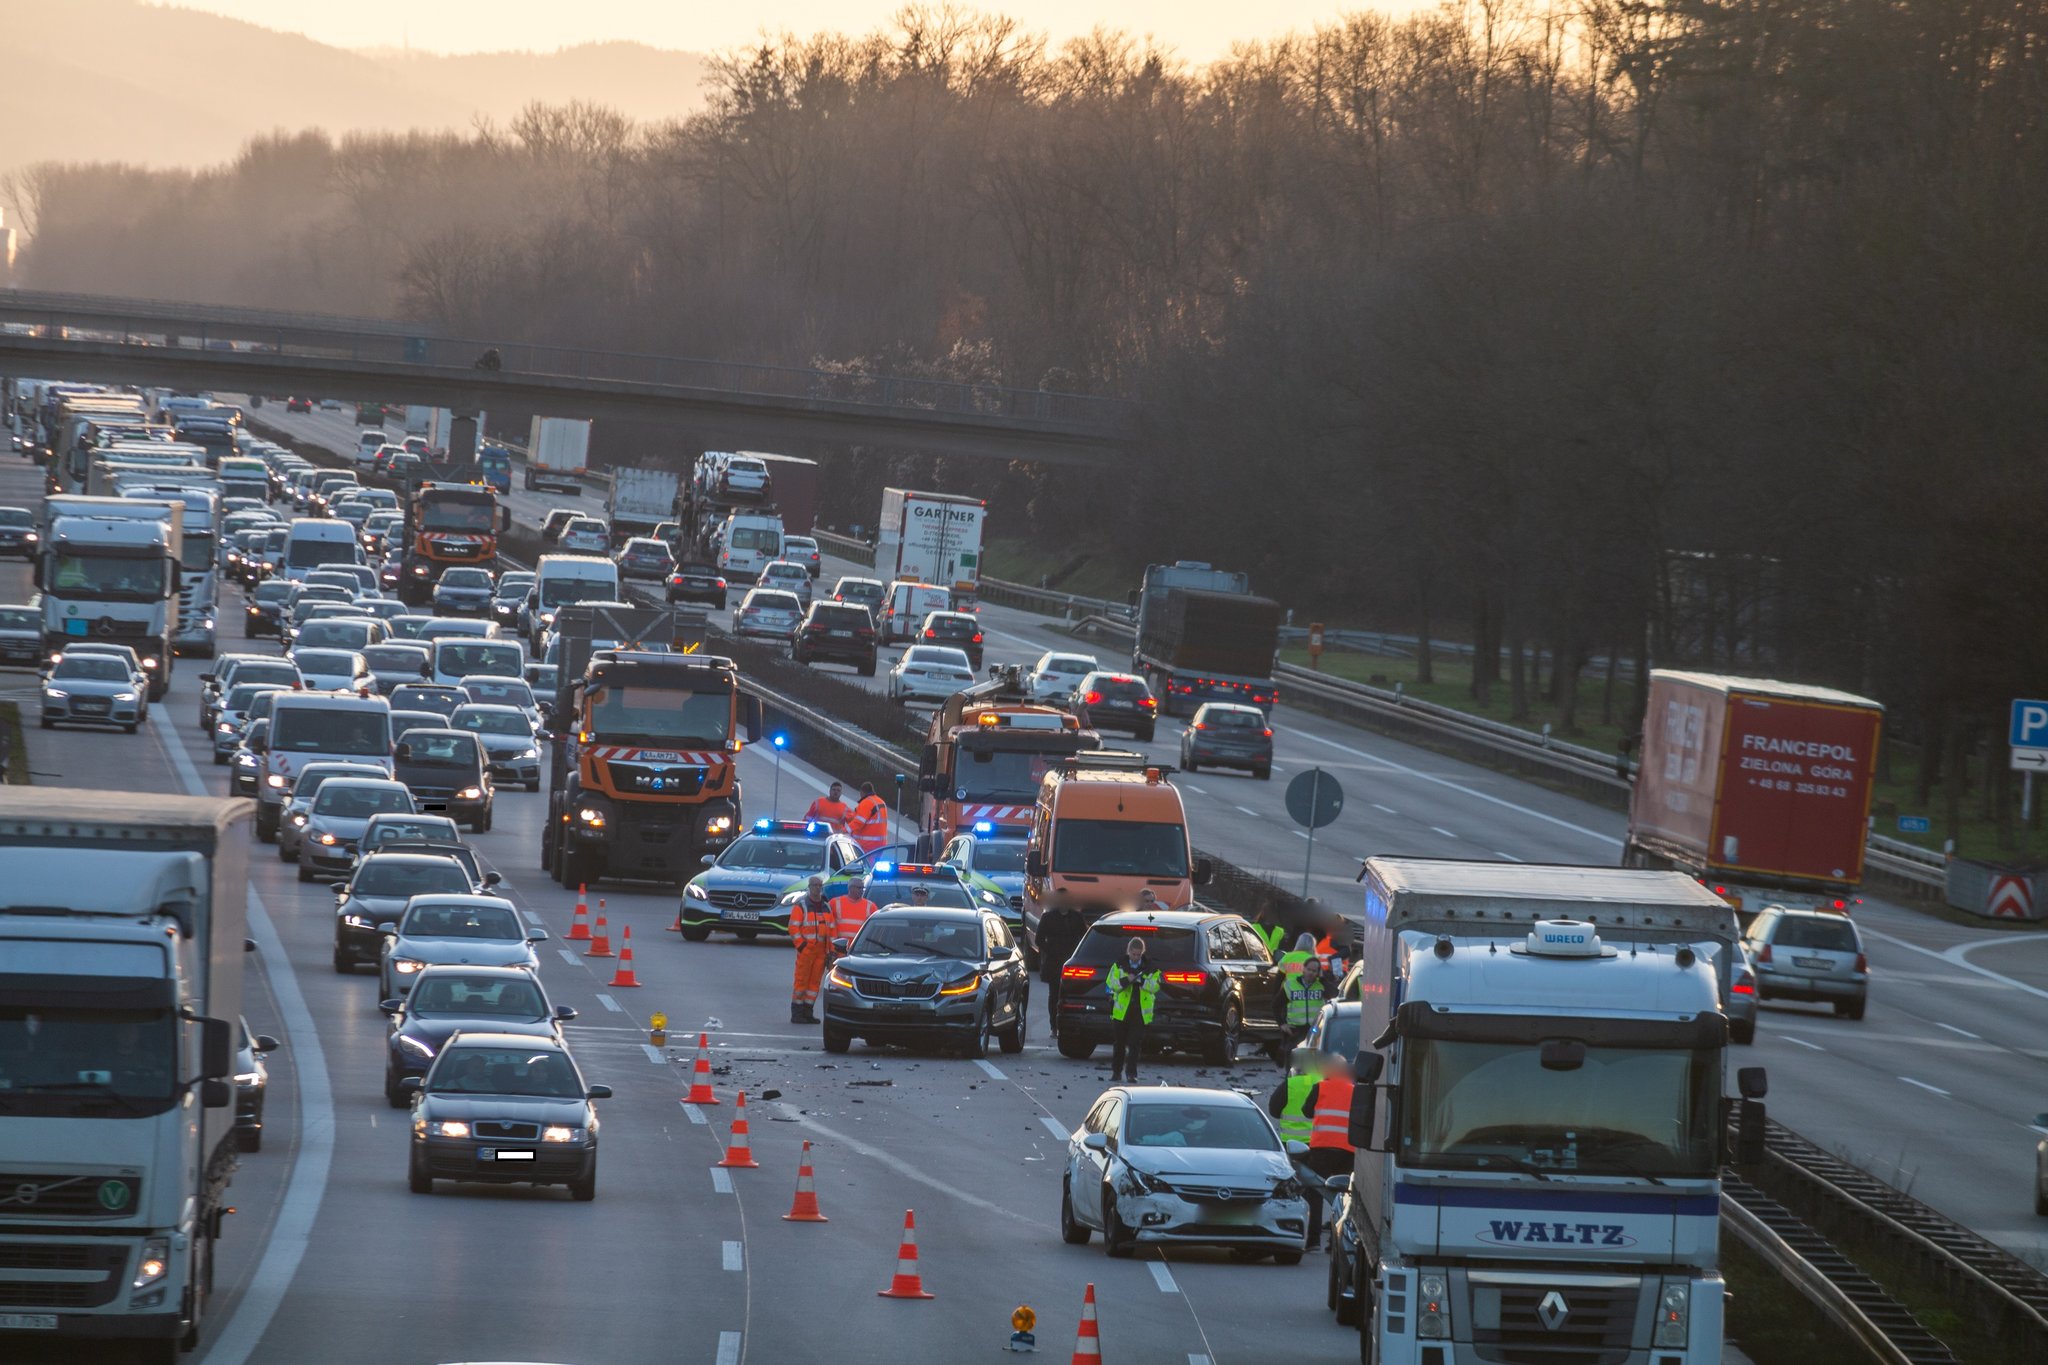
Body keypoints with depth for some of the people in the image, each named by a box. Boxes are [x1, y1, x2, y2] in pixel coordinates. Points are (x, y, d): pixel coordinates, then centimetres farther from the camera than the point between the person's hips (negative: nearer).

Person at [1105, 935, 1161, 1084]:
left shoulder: (1150, 967, 2)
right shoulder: (1119, 965, 3)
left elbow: (1155, 986, -6)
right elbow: (1112, 983, -4)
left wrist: (1141, 980, -23)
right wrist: (1126, 980, -21)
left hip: (1141, 1011, -1)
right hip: (1121, 1010, 1)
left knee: (1135, 1044, -6)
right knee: (1119, 1043, 9)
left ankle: (1131, 1073, -4)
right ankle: (1116, 1071, 22)